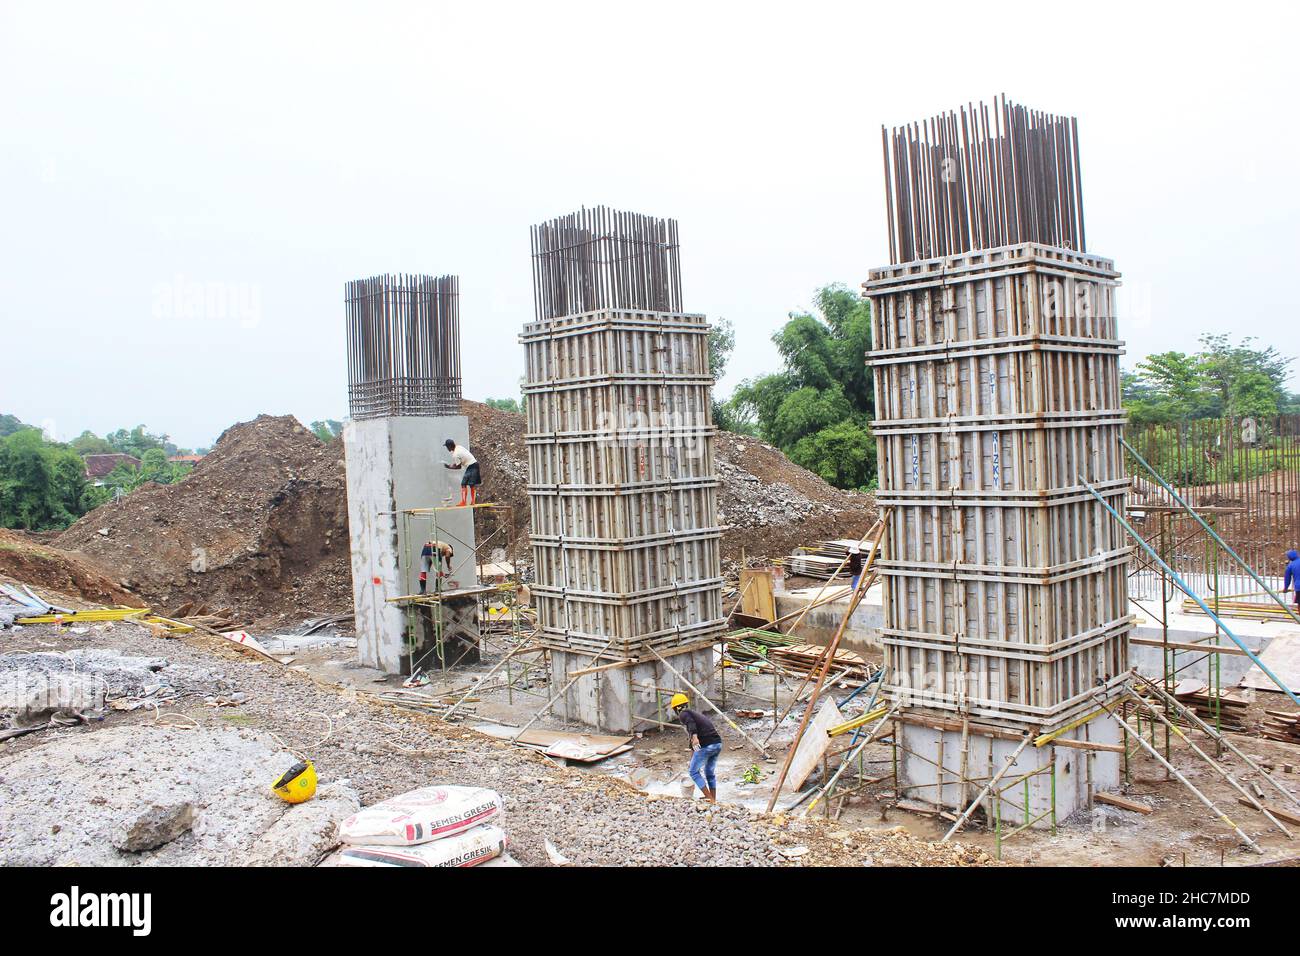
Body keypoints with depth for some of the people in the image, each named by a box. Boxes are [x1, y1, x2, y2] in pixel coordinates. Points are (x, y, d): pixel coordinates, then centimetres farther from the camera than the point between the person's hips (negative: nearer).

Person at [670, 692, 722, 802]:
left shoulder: (684, 714, 3)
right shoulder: (695, 713, 28)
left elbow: (691, 724, -22)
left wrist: (694, 737, -40)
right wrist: (692, 759, 42)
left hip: (705, 745, -8)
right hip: (717, 744, 8)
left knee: (694, 772, 7)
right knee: (709, 773, 21)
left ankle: (710, 799, 3)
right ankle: (714, 800, 25)